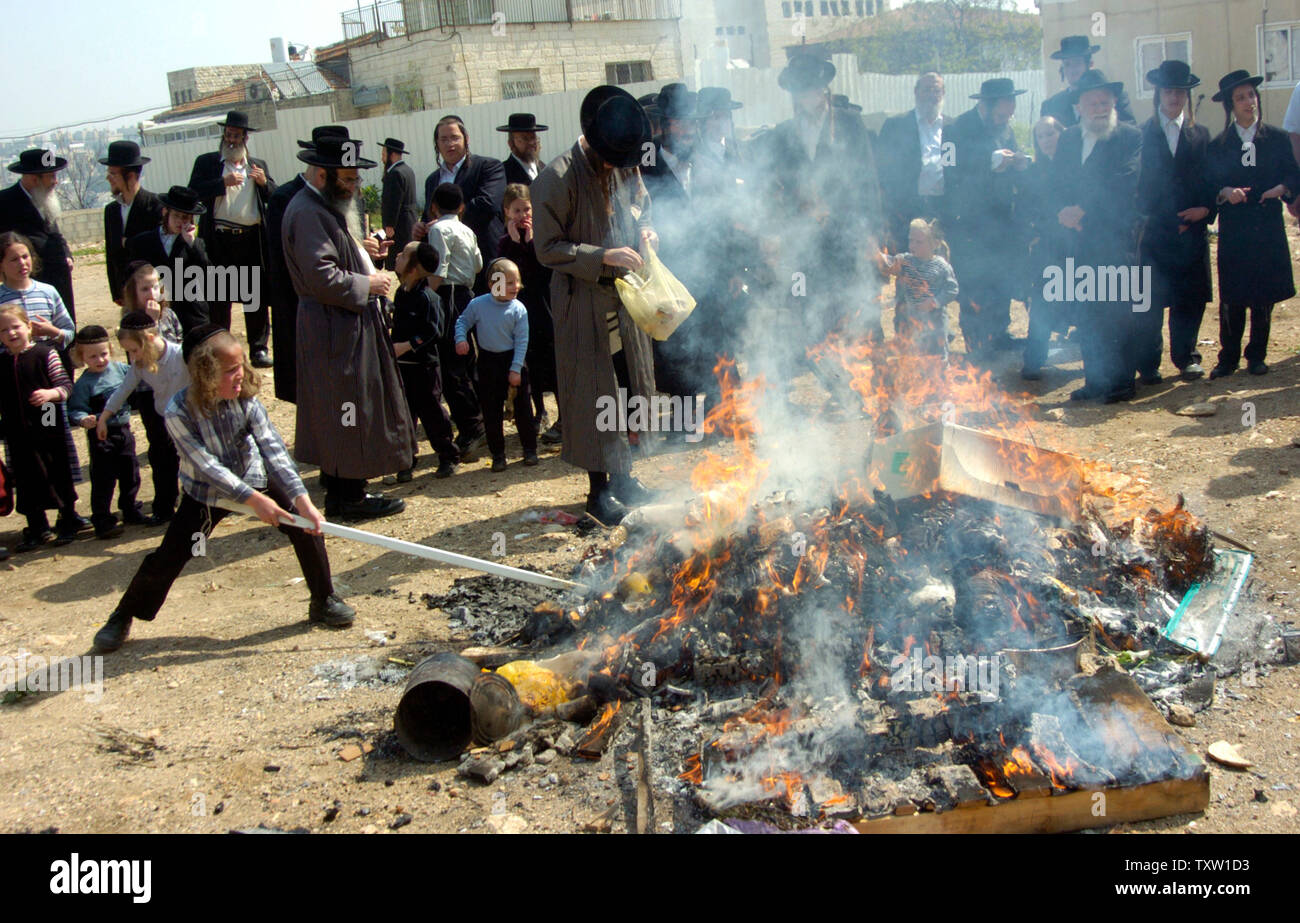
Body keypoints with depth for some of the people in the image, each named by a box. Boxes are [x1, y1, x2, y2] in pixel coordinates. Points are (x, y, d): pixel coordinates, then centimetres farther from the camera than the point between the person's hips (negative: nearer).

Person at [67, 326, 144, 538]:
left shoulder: (121, 369, 1)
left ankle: (131, 510, 33)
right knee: (103, 479, -2)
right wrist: (83, 420, -35)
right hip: (101, 435, -5)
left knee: (130, 474, 17)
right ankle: (102, 520, 5)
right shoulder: (84, 384, -13)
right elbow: (75, 409, -17)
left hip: (124, 430, 5)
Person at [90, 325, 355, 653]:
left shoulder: (246, 398, -20)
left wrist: (302, 500, -33)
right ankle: (122, 618, 19)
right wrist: (252, 499, -35)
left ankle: (323, 602, 6)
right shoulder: (180, 411, -27)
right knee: (167, 558, -4)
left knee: (306, 527, -12)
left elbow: (273, 449, -24)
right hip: (207, 491, -2)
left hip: (252, 477, 2)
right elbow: (207, 466, -29)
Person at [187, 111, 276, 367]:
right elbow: (194, 192, -4)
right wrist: (224, 183, -14)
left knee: (257, 297, 4)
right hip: (219, 240, -2)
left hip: (252, 239, 2)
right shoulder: (206, 162, 9)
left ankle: (259, 349, 12)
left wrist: (264, 182, -7)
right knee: (218, 298, 2)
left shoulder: (259, 166, 17)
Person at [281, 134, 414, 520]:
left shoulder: (328, 206, 15)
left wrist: (363, 255, 12)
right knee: (348, 414, -4)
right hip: (334, 332, -11)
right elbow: (322, 277, -26)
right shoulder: (308, 213, -19)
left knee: (349, 415, 15)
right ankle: (347, 497, 5)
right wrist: (367, 285, -15)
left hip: (349, 326, 11)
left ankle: (344, 492, 24)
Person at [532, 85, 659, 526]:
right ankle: (599, 489, 10)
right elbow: (548, 247, -16)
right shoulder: (557, 179, -16)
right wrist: (602, 256, -25)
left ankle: (623, 477, 29)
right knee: (593, 394, -1)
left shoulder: (626, 169, 3)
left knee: (631, 386, 14)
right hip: (582, 303, -7)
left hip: (624, 298, 7)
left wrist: (645, 231, -2)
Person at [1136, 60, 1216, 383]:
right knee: (1150, 300, -2)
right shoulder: (1142, 134, 3)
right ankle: (1148, 364, 9)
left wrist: (1205, 209, -7)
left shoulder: (1200, 135, 12)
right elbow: (1137, 184, 0)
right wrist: (1142, 219, -9)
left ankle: (1186, 357, 20)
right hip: (1153, 231, -3)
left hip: (1191, 231, 3)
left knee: (1191, 298, 5)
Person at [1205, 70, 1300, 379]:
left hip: (1269, 229, 1)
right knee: (1231, 298, -2)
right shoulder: (1218, 145, 6)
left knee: (1264, 297, 4)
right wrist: (1226, 193, -16)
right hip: (1233, 232, -1)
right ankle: (1228, 357, 9)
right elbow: (1210, 186, 4)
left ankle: (1257, 356, 17)